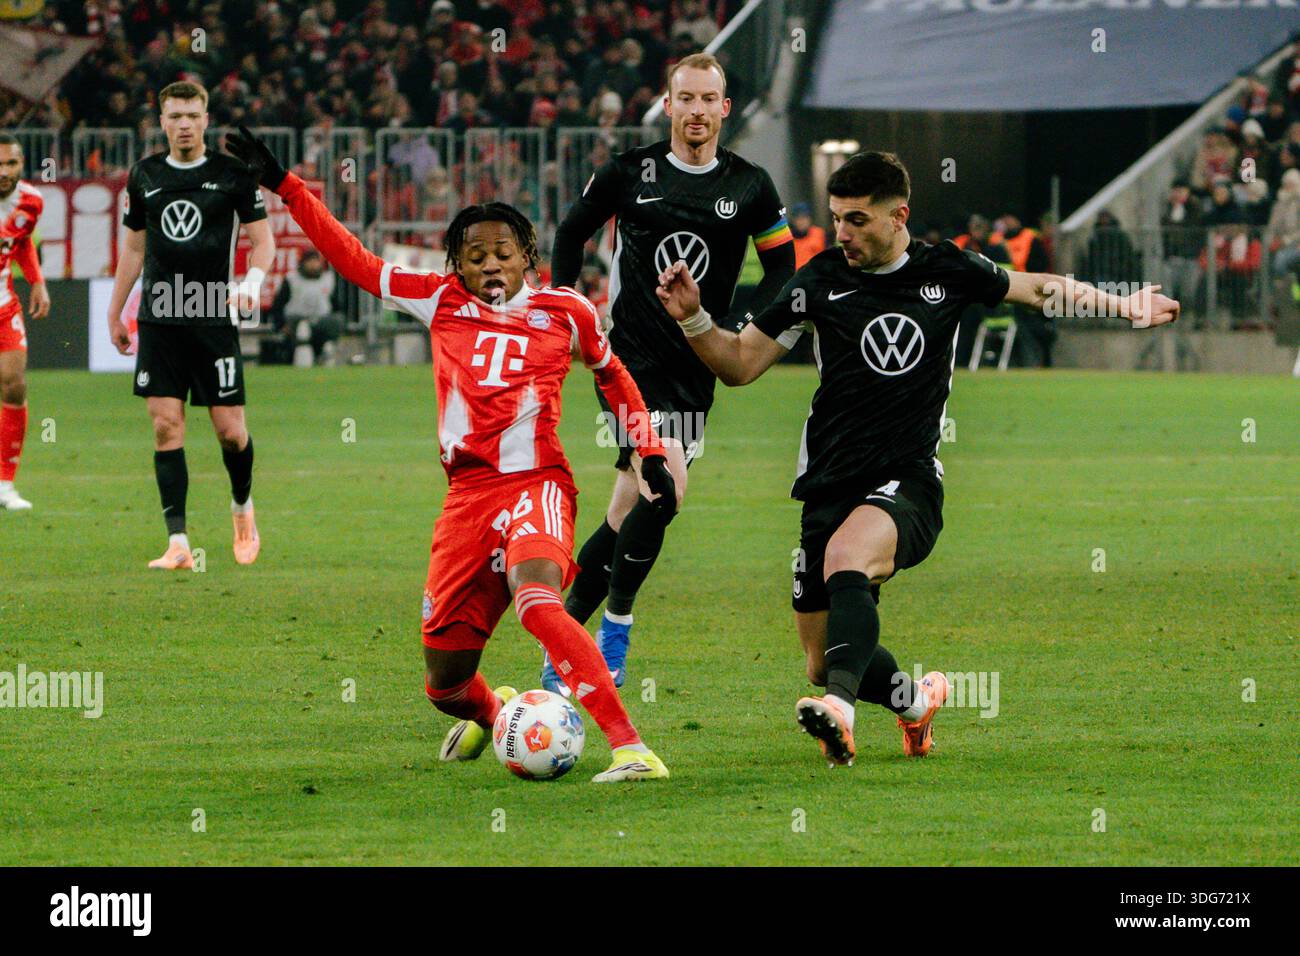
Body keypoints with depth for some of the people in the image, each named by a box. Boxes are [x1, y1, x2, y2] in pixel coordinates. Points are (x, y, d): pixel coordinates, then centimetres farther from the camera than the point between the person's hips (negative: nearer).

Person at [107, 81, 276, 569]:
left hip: (214, 318, -2)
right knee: (166, 427, -5)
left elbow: (263, 239, 4)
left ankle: (242, 505, 29)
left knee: (229, 429, -2)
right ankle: (178, 543, -6)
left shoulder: (233, 174, 0)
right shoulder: (144, 176, 9)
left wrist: (252, 282, -15)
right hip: (159, 319, 2)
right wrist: (115, 314, 19)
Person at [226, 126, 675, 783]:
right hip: (467, 497, 4)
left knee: (535, 601, -36)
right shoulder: (441, 302, 12)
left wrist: (650, 453, 16)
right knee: (444, 686, 4)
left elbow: (614, 378, 24)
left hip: (536, 484, -4)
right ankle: (491, 712, 43)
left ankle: (631, 748, -39)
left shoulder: (565, 311, 7)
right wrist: (284, 186, 13)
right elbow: (353, 260, 16)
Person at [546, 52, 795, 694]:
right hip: (632, 356, -3)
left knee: (628, 512, 1)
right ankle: (615, 629, -9)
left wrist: (744, 327, -1)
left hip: (697, 369, 3)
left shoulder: (750, 188, 4)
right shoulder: (629, 174, 1)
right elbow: (572, 232, 14)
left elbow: (782, 263, 14)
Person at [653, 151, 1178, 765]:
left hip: (909, 485, -3)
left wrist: (1124, 306, 16)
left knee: (845, 554, -37)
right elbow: (740, 364, 8)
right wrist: (692, 318, -9)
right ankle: (914, 700, 37)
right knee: (822, 664, 5)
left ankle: (841, 705, -56)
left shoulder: (946, 271, 5)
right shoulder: (821, 281, 3)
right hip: (830, 485, 3)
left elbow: (1039, 288, 23)